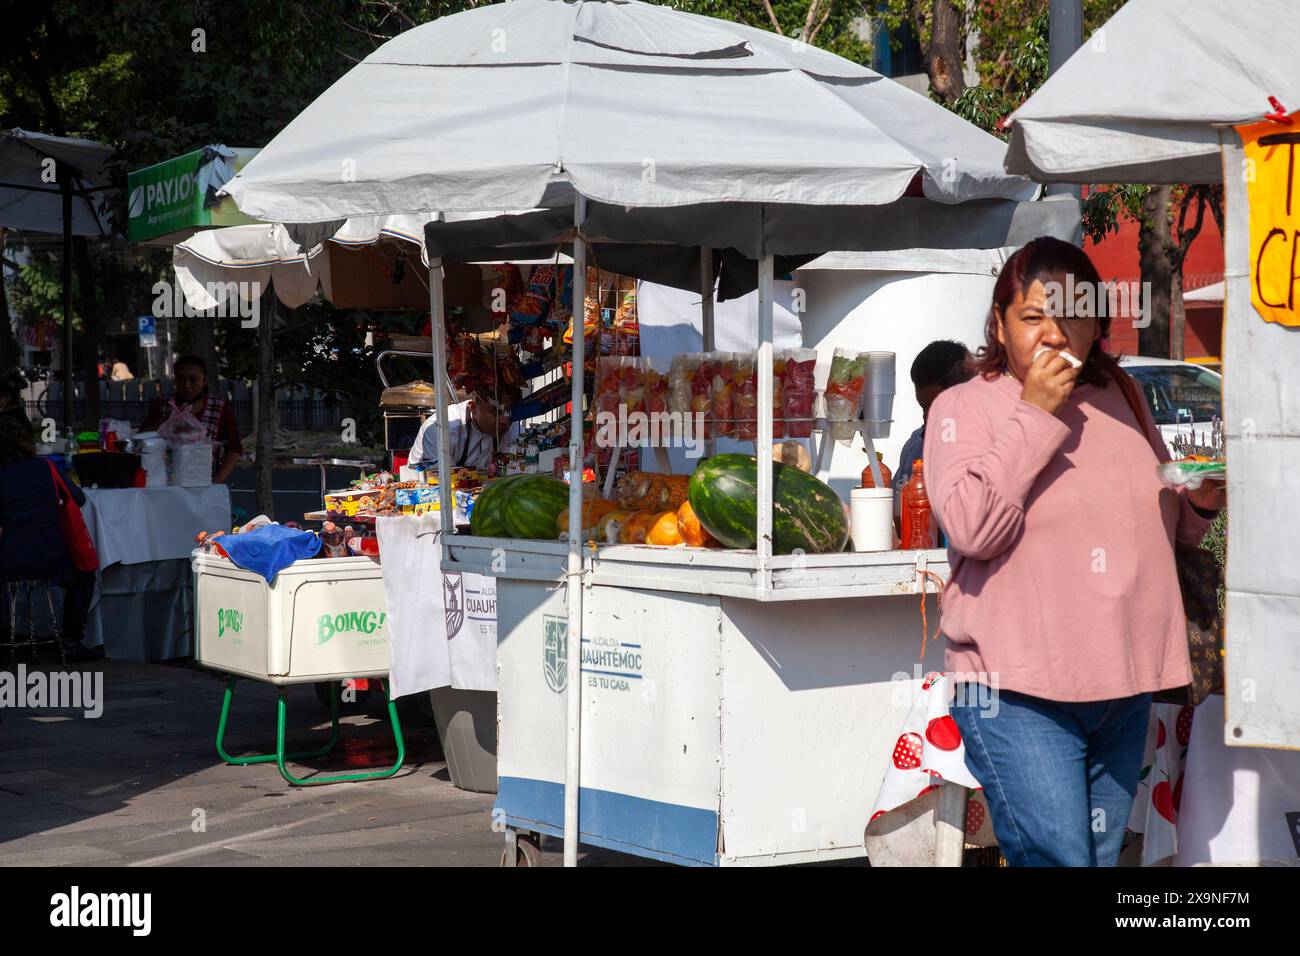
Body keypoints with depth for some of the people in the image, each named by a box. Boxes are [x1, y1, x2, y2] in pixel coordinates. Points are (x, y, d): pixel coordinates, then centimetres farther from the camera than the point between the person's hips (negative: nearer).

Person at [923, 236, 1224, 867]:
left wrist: (1199, 505, 4)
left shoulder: (1121, 404, 14)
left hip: (1123, 690, 6)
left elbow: (1162, 526, 27)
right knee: (1058, 858, -14)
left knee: (1102, 857, 12)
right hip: (1017, 695, -6)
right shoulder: (964, 407, -3)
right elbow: (972, 527, -19)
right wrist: (1035, 414, -16)